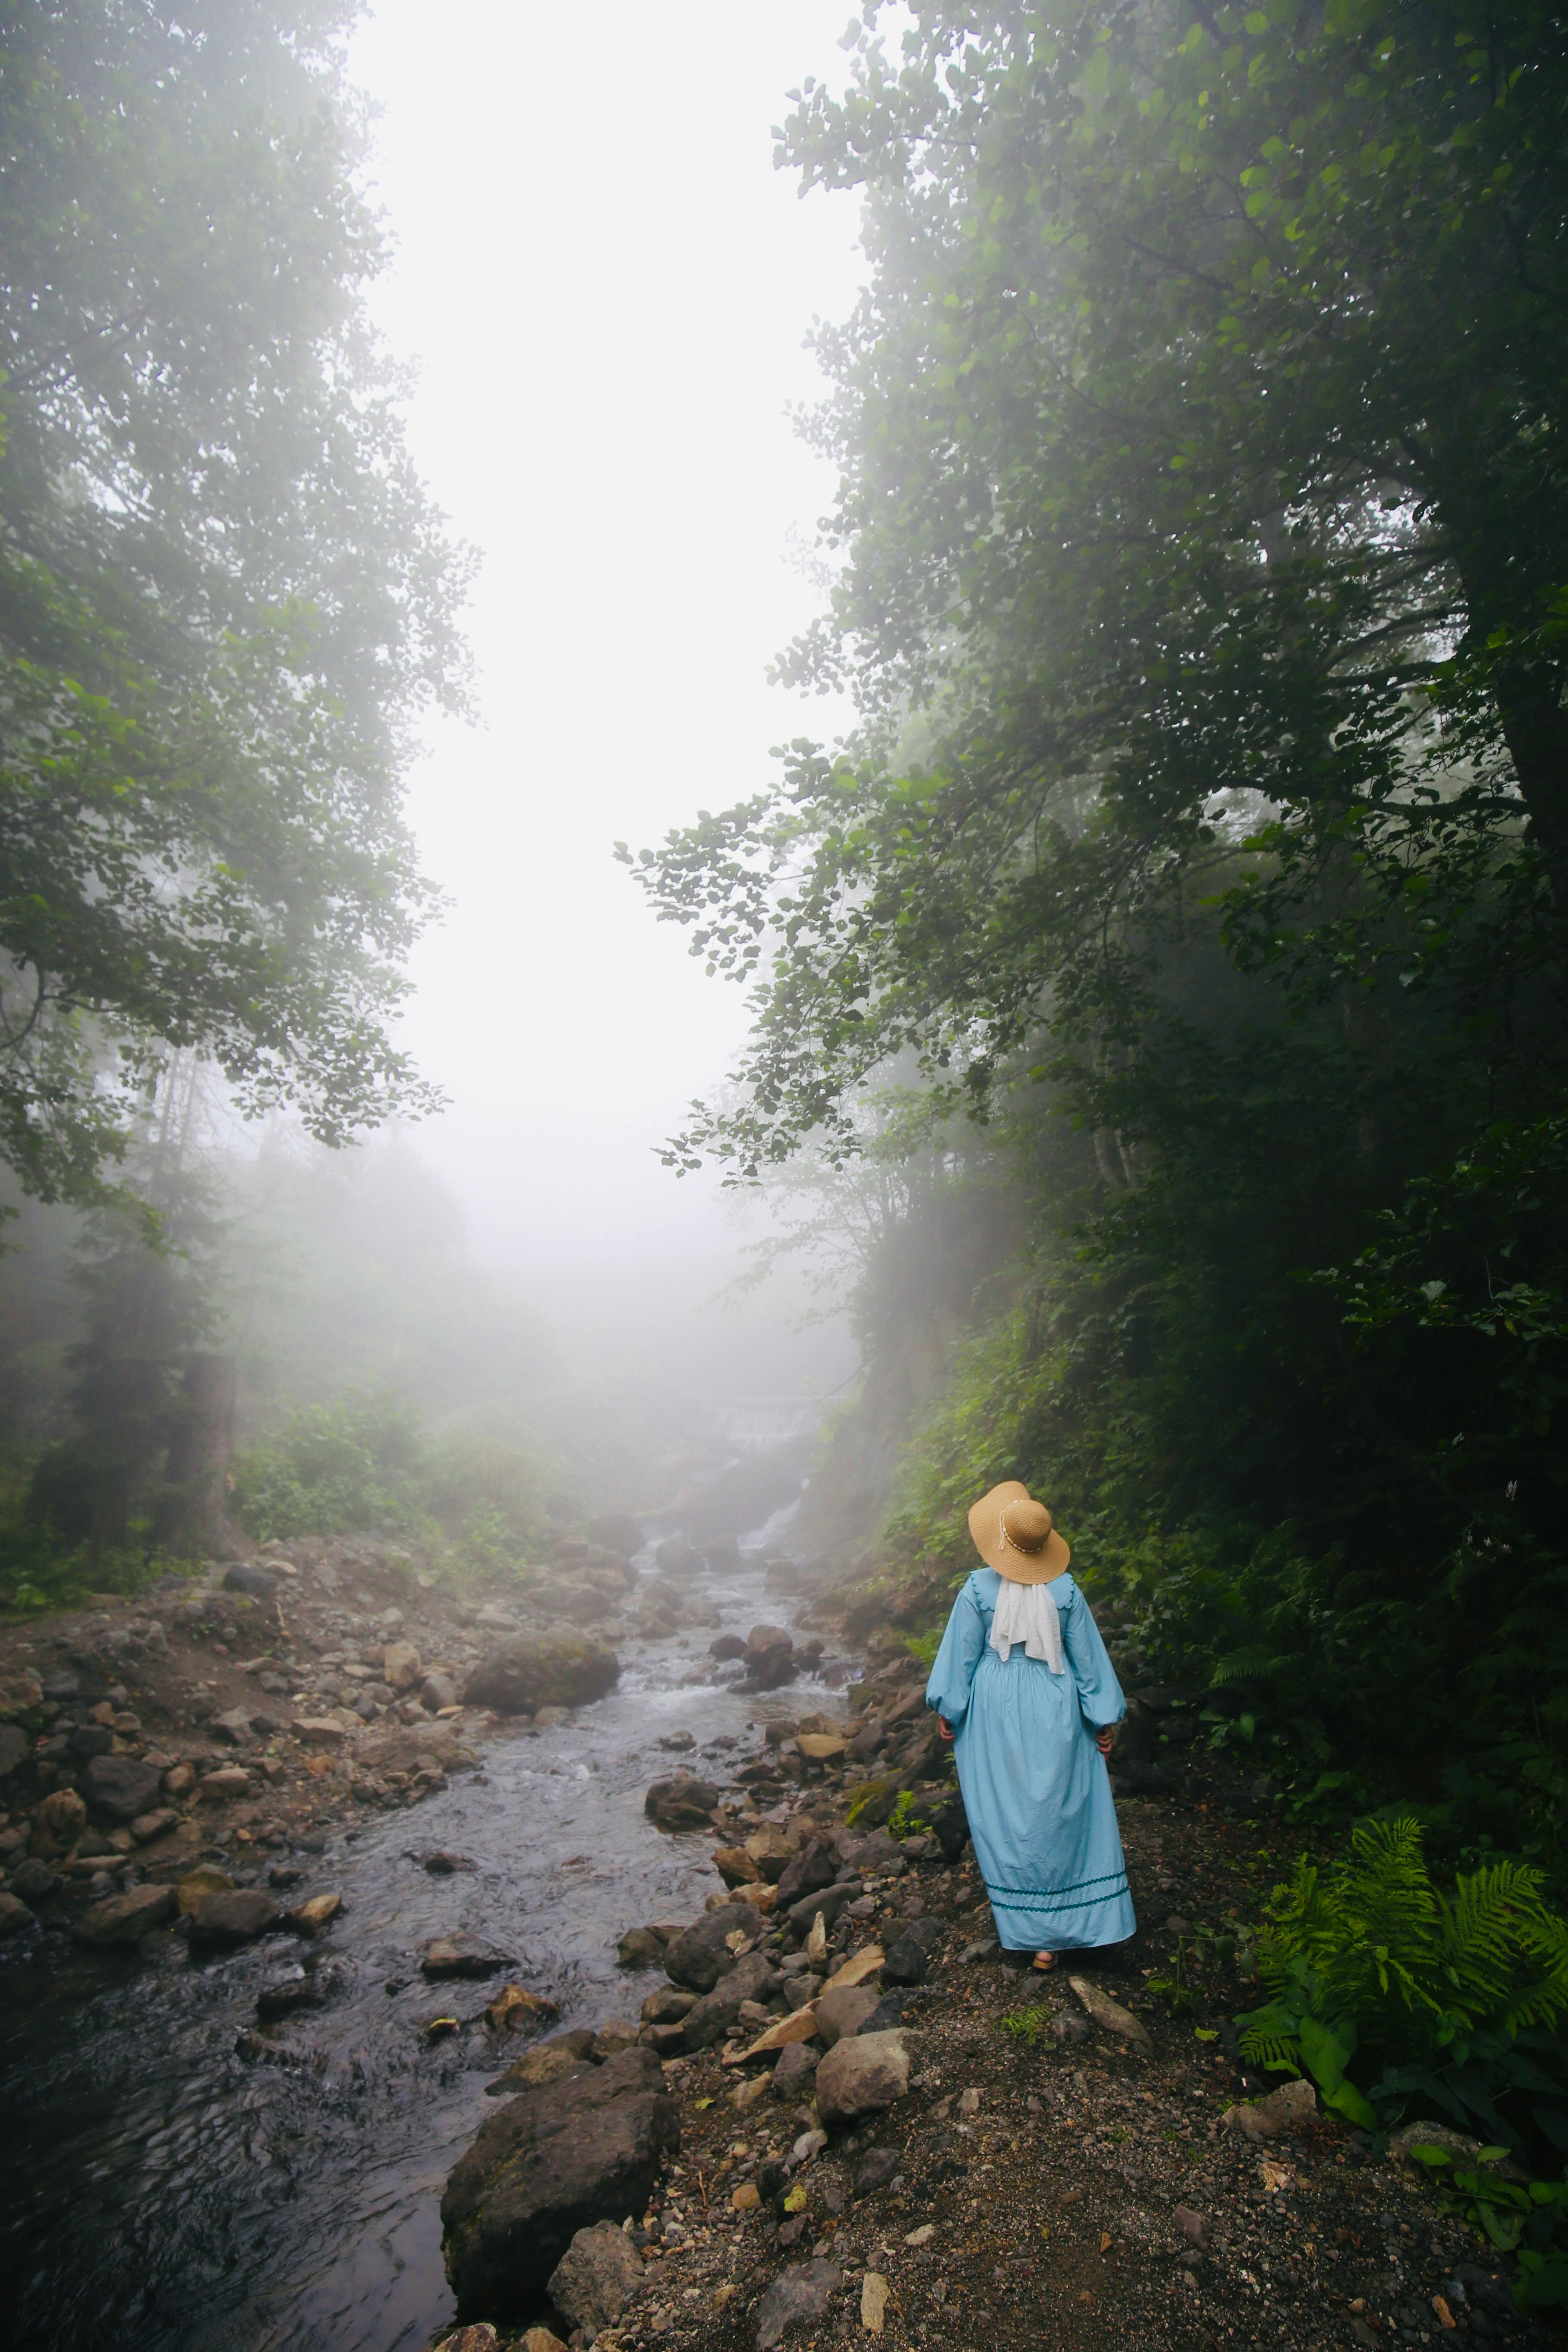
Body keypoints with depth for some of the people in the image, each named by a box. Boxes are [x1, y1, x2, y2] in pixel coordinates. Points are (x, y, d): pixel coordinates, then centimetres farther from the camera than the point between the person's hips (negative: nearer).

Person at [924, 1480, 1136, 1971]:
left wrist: (948, 1711, 6)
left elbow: (961, 1654, -6)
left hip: (996, 1709, -1)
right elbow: (1088, 1658, -1)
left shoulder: (978, 1589, -14)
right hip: (1055, 1710, 1)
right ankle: (1061, 1929, 18)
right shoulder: (1065, 1590, -10)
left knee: (1007, 1815, 11)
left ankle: (1032, 1931, 20)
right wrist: (1104, 1719, 10)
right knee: (1060, 1813, 12)